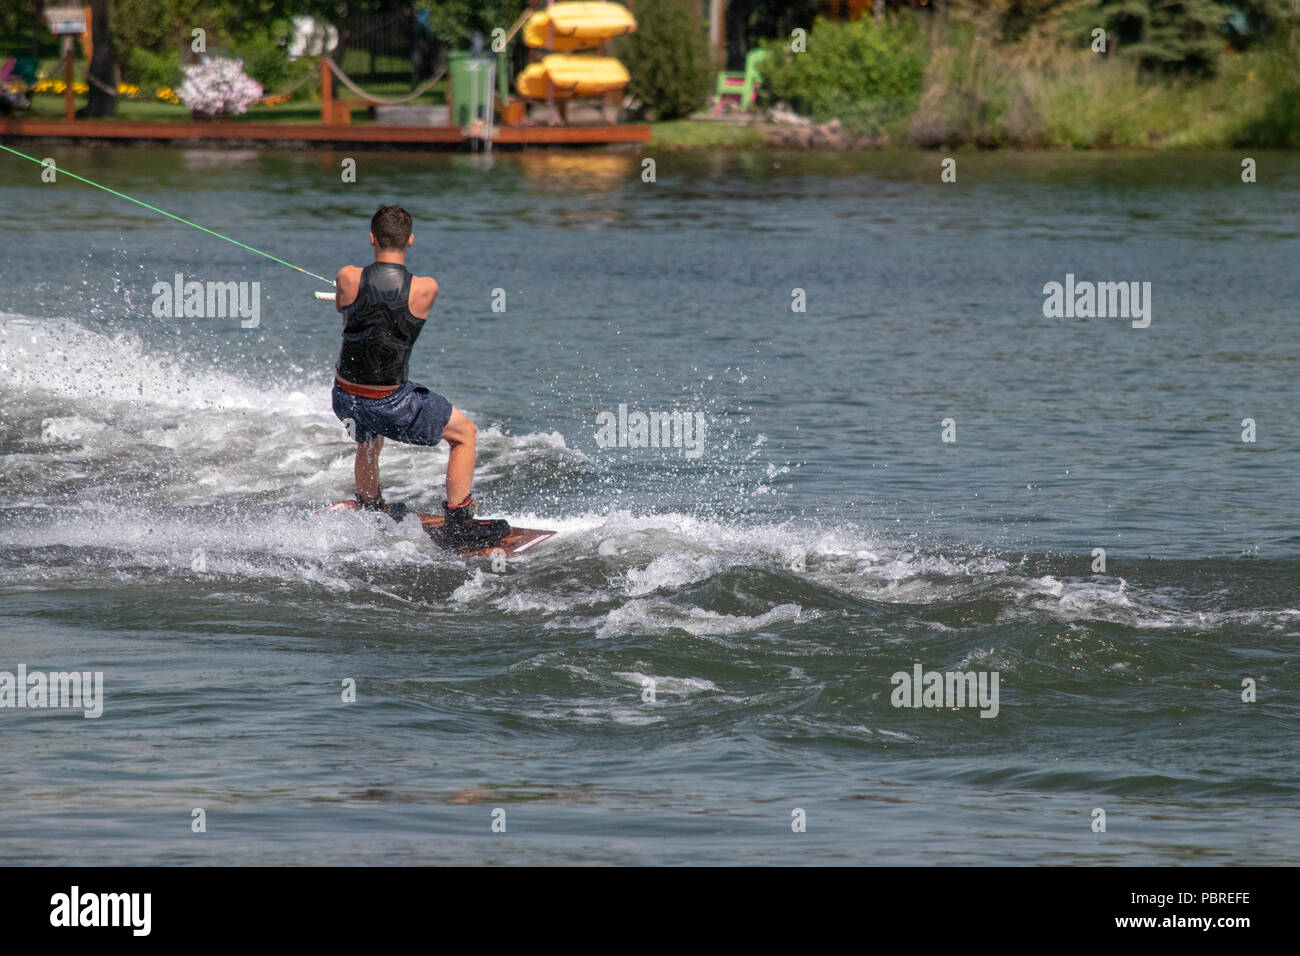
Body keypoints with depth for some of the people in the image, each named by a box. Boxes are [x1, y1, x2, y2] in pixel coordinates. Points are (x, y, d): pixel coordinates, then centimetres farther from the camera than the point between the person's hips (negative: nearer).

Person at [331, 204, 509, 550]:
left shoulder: (348, 278, -11)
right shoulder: (425, 289, -15)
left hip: (345, 398, 4)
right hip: (391, 403, -4)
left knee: (368, 444, 36)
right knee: (465, 433, 17)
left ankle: (371, 515, 57)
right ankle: (457, 525, 14)